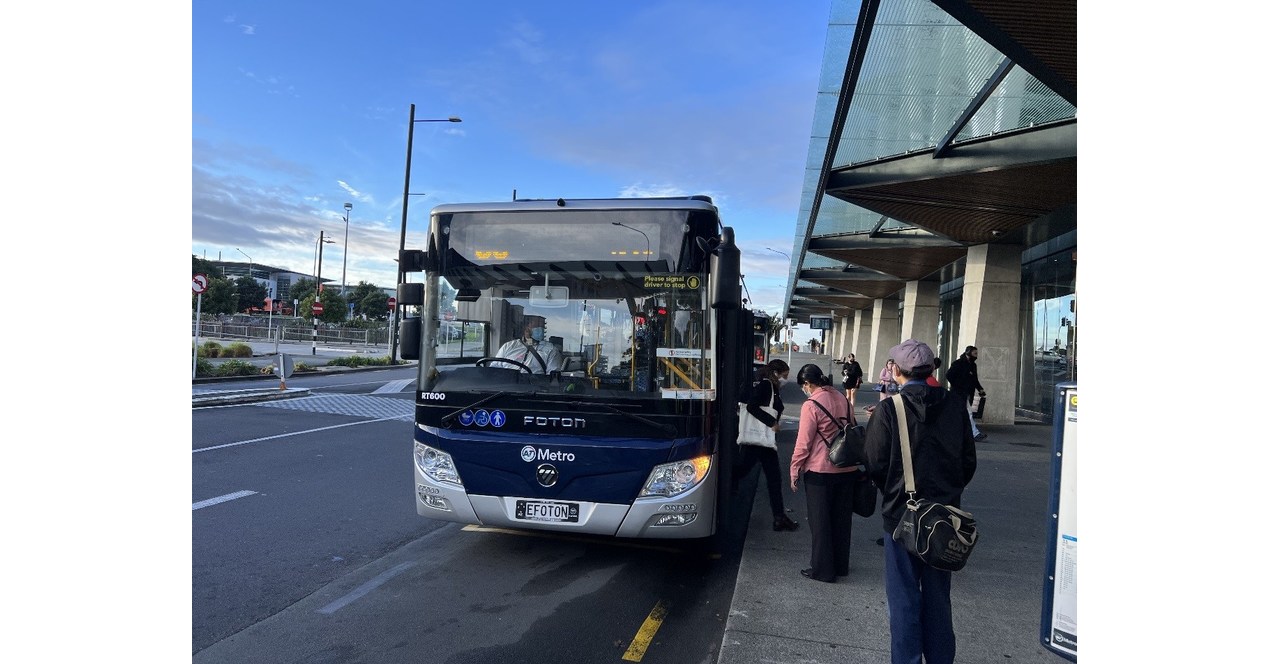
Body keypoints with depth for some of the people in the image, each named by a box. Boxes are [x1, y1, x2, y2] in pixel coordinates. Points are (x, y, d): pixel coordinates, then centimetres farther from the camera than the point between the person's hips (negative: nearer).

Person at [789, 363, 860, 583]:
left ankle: (823, 570, 14)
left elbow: (804, 443, -14)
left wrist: (794, 471, -5)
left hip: (820, 471, -6)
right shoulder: (843, 399, 5)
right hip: (847, 469, 7)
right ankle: (841, 565, 28)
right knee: (841, 519, 17)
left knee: (820, 522, 6)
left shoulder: (811, 405, -15)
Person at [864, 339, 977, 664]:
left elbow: (875, 464, -12)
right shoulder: (954, 405, -3)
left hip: (901, 513, -4)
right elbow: (969, 461, 4)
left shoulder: (889, 409, -15)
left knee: (904, 599, 9)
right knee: (938, 597, 18)